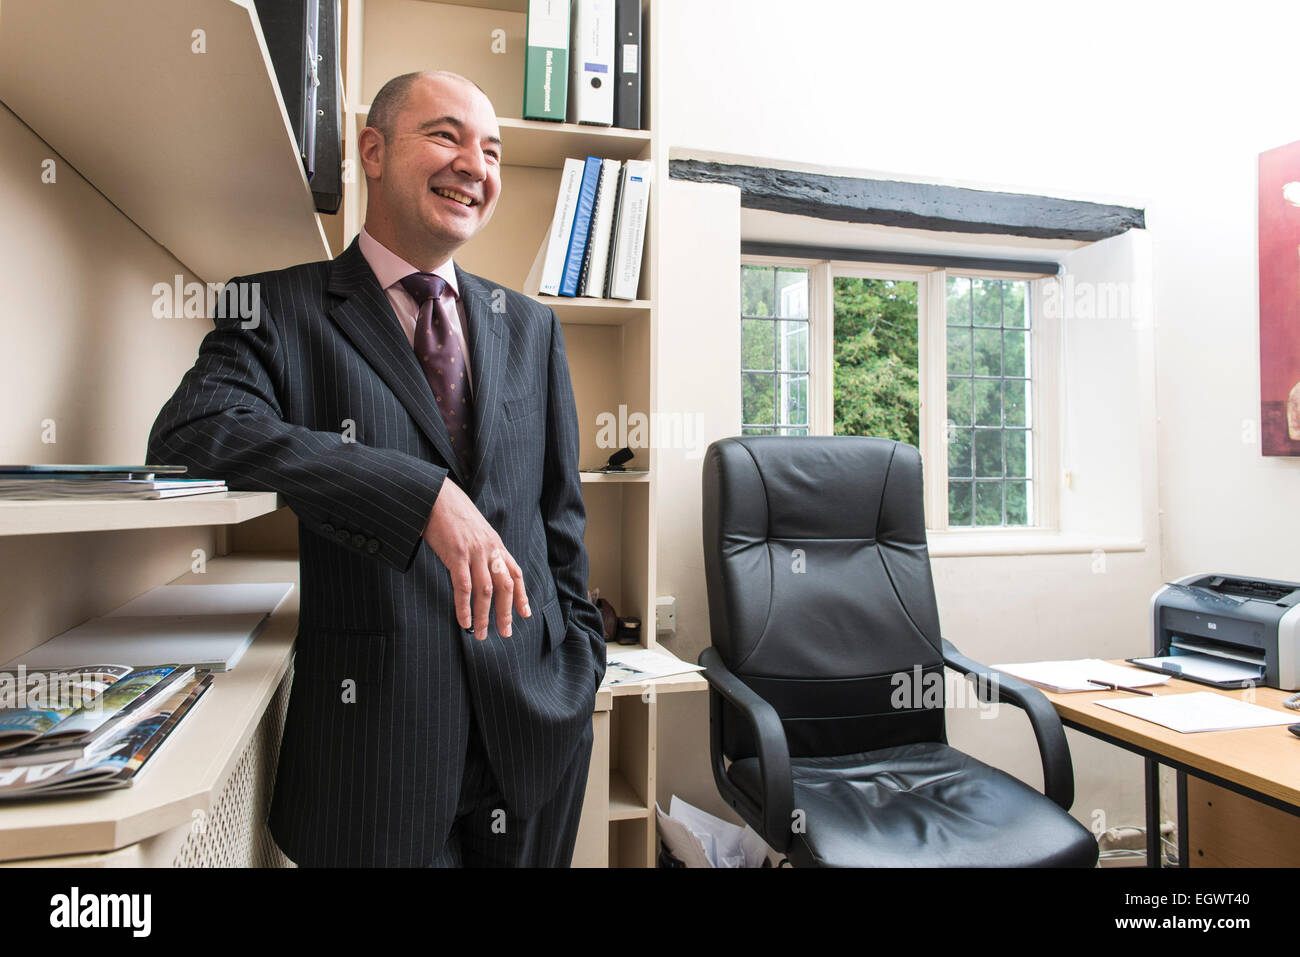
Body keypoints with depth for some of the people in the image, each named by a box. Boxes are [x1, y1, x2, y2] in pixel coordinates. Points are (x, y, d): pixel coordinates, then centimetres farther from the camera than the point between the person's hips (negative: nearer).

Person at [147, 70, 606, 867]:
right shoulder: (283, 307, -2)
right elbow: (190, 430, -22)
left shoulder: (531, 326, 9)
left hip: (538, 708, 4)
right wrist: (425, 493, -29)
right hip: (378, 712, -3)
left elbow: (560, 510, 11)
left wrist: (580, 662, 8)